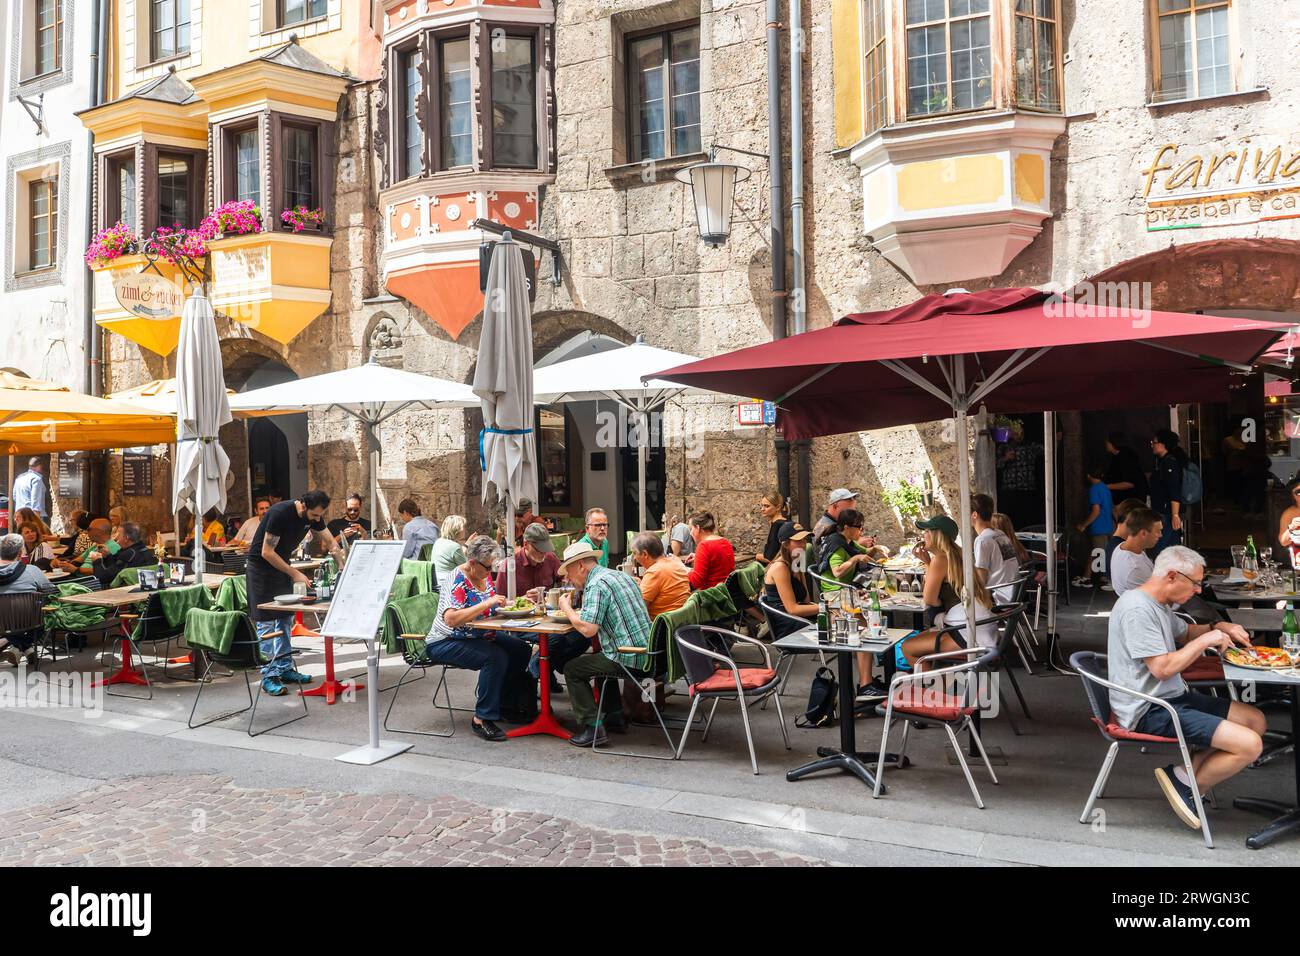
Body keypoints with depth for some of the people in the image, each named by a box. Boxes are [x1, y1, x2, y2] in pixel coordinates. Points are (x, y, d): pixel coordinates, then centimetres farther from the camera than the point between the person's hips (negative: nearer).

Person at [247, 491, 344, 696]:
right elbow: (267, 552, -25)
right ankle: (268, 676, -6)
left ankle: (285, 668, 17)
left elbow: (331, 543, 2)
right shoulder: (280, 513, -28)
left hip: (281, 564, 8)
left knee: (285, 619, 9)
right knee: (266, 622, -8)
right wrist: (294, 574, -23)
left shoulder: (314, 516, -6)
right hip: (261, 566, -8)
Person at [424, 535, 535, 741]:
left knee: (522, 650, -4)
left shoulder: (484, 575, 4)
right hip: (445, 644, -9)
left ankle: (503, 706, 10)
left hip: (478, 636, 9)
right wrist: (487, 603, -35)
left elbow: (490, 611, 19)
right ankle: (482, 719, -21)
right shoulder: (457, 581, -21)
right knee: (496, 657, -30)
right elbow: (451, 619, -36)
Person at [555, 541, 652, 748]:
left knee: (572, 669, 3)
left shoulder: (596, 585, -14)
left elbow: (588, 629, -22)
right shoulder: (622, 576, 16)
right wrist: (575, 612, 19)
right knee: (597, 658, 32)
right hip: (646, 652, 9)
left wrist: (566, 608, -6)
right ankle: (615, 716, 32)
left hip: (628, 659, -9)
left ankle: (592, 727, -1)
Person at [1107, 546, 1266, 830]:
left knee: (1256, 721, 9)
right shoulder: (1137, 609, -21)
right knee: (1249, 745, -18)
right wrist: (1205, 640, -13)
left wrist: (1218, 627, 11)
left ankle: (1186, 773, 3)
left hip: (1173, 697, 11)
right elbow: (1162, 668, -24)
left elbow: (1184, 632, 31)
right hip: (1148, 711, -11)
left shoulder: (1158, 604, 12)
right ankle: (1184, 782, 1)